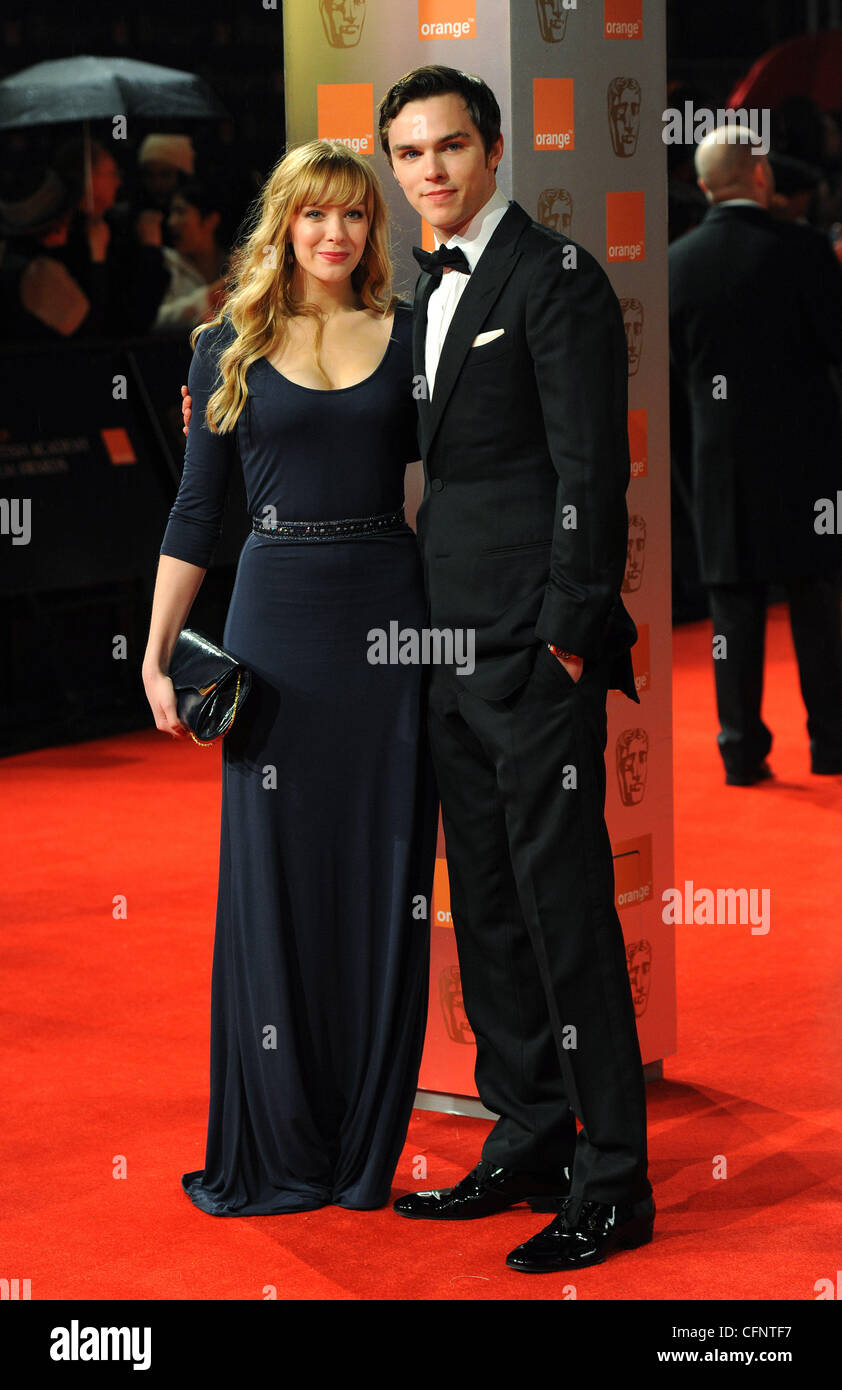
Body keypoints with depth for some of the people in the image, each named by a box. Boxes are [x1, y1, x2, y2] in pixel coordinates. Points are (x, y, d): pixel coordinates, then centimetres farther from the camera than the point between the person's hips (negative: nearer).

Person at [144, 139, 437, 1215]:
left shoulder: (407, 336, 7)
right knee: (274, 876, 1)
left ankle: (368, 1144, 15)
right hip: (279, 615, -1)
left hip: (392, 616, 1)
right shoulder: (231, 347, 6)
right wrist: (157, 653, 0)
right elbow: (196, 511, 6)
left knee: (385, 877, 3)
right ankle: (274, 1151, 13)